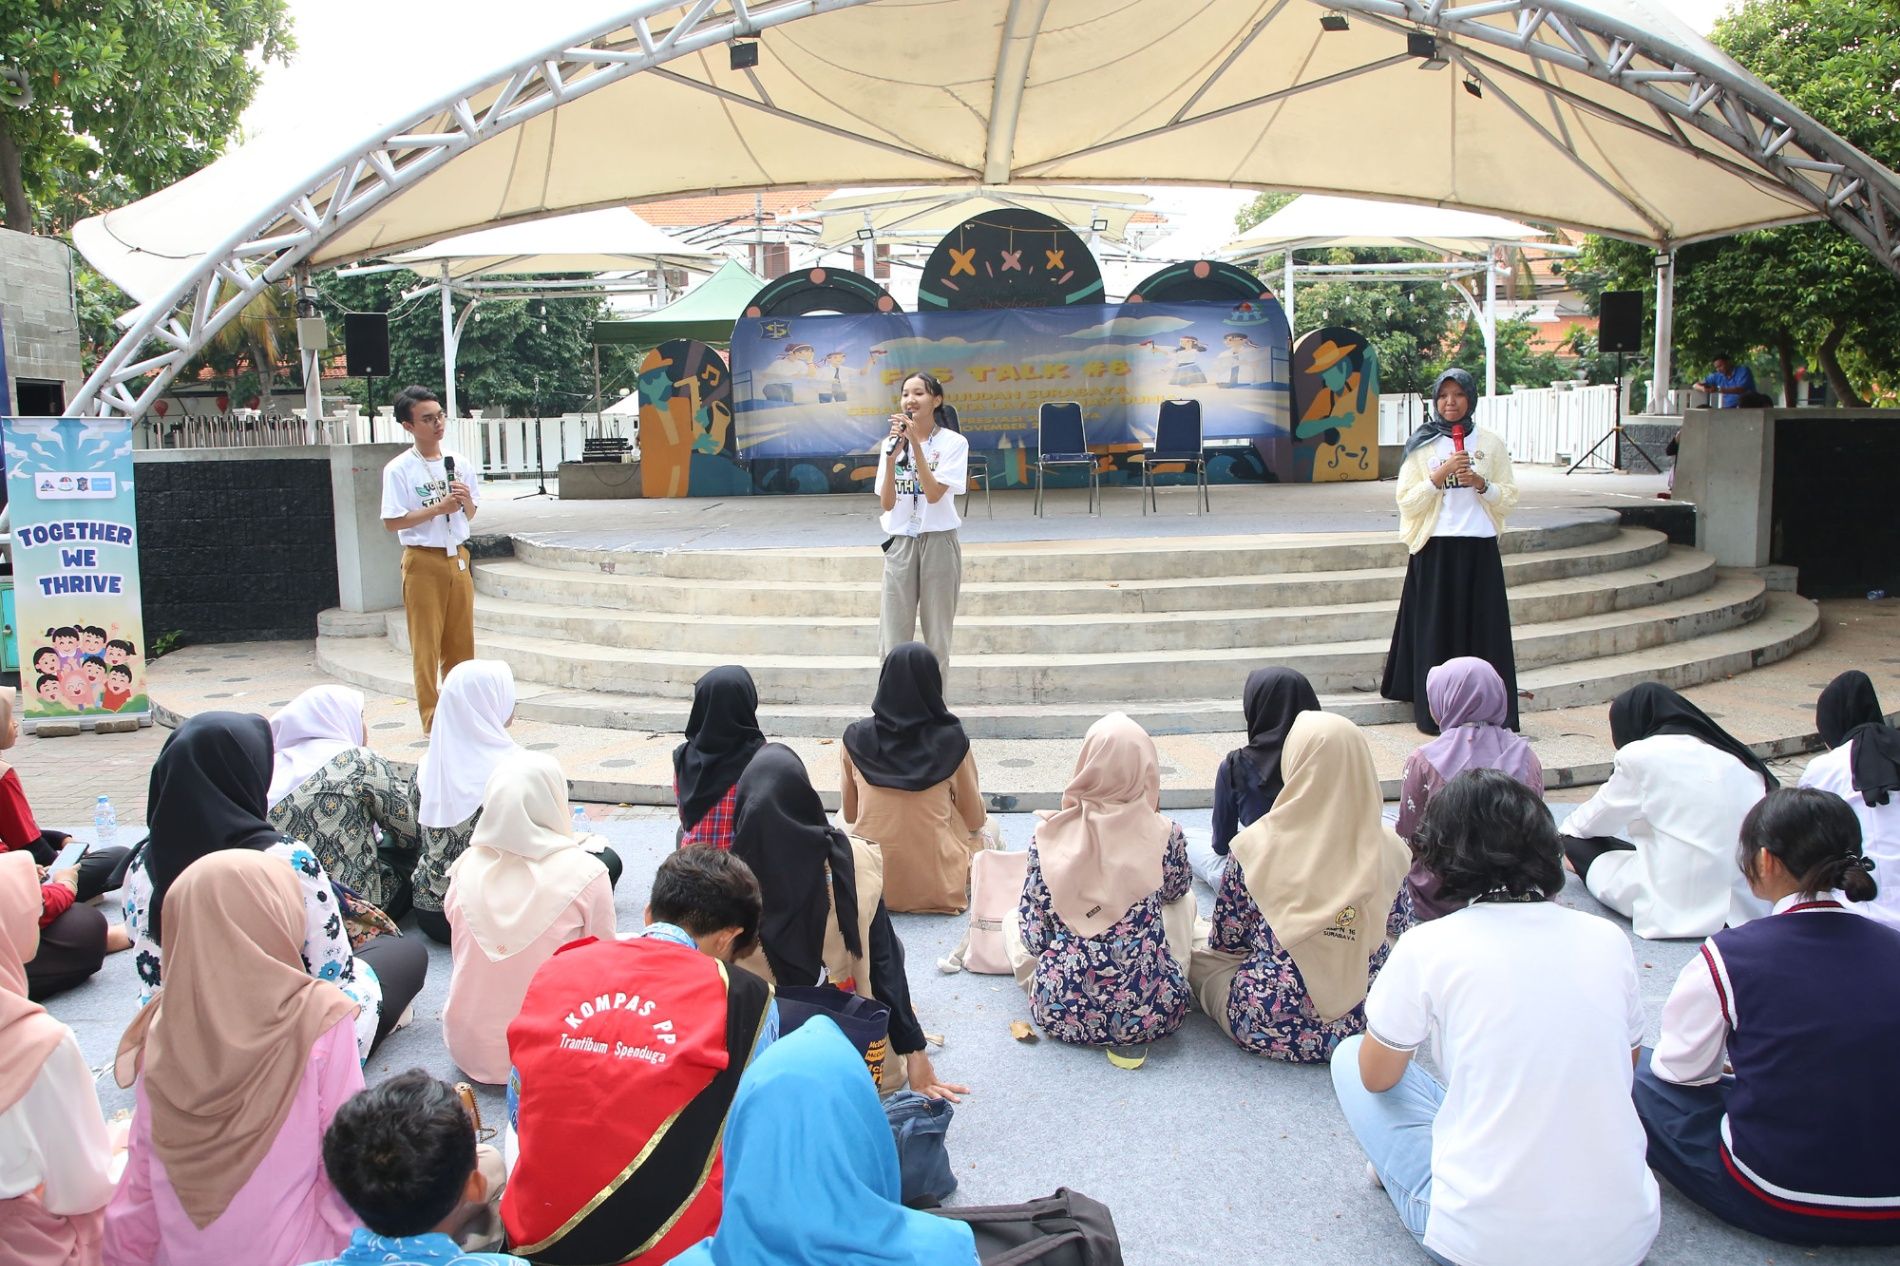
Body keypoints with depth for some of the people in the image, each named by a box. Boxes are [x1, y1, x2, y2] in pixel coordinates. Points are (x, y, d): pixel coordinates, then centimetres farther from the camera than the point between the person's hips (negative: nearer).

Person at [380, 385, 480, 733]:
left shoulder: (459, 463, 6)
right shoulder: (399, 469, -9)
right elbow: (392, 521, -12)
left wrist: (466, 501, -9)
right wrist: (439, 508, -18)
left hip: (457, 558, 5)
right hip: (423, 561, -5)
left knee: (461, 639, 11)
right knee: (427, 644, 0)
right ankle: (432, 717, 8)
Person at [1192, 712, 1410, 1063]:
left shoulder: (1257, 846, -16)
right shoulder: (1389, 850, -9)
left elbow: (1225, 941, -4)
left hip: (1268, 1030, -3)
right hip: (1357, 1030, 4)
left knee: (1198, 951, 22)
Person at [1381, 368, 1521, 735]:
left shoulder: (1491, 443, 7)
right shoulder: (1422, 445, 4)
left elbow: (1509, 497, 7)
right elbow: (1406, 501, -1)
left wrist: (1481, 483, -11)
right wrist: (1438, 477, -14)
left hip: (1479, 549, 1)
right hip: (1435, 549, -1)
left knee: (1483, 628, 1)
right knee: (1436, 630, 0)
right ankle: (1436, 714, 7)